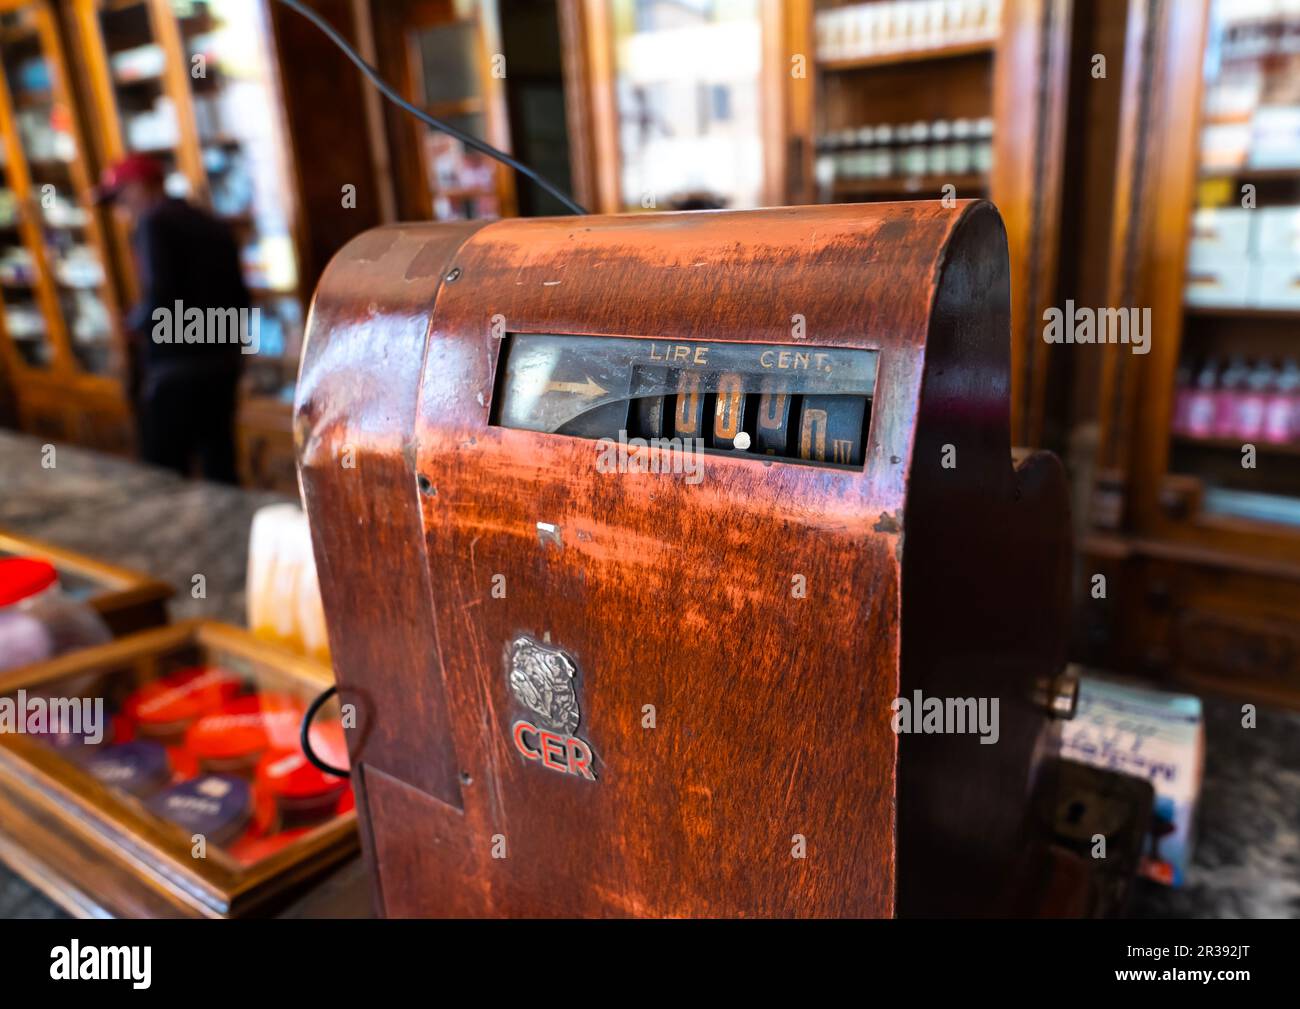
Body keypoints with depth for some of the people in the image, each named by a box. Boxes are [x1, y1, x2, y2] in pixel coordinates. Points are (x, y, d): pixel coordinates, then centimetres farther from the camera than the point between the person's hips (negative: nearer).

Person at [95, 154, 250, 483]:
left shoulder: (153, 224, -8)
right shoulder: (211, 224, 14)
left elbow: (159, 298, -19)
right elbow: (239, 298, 15)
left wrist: (134, 322, 0)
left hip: (175, 372, -8)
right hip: (222, 365, 8)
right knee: (220, 470, 13)